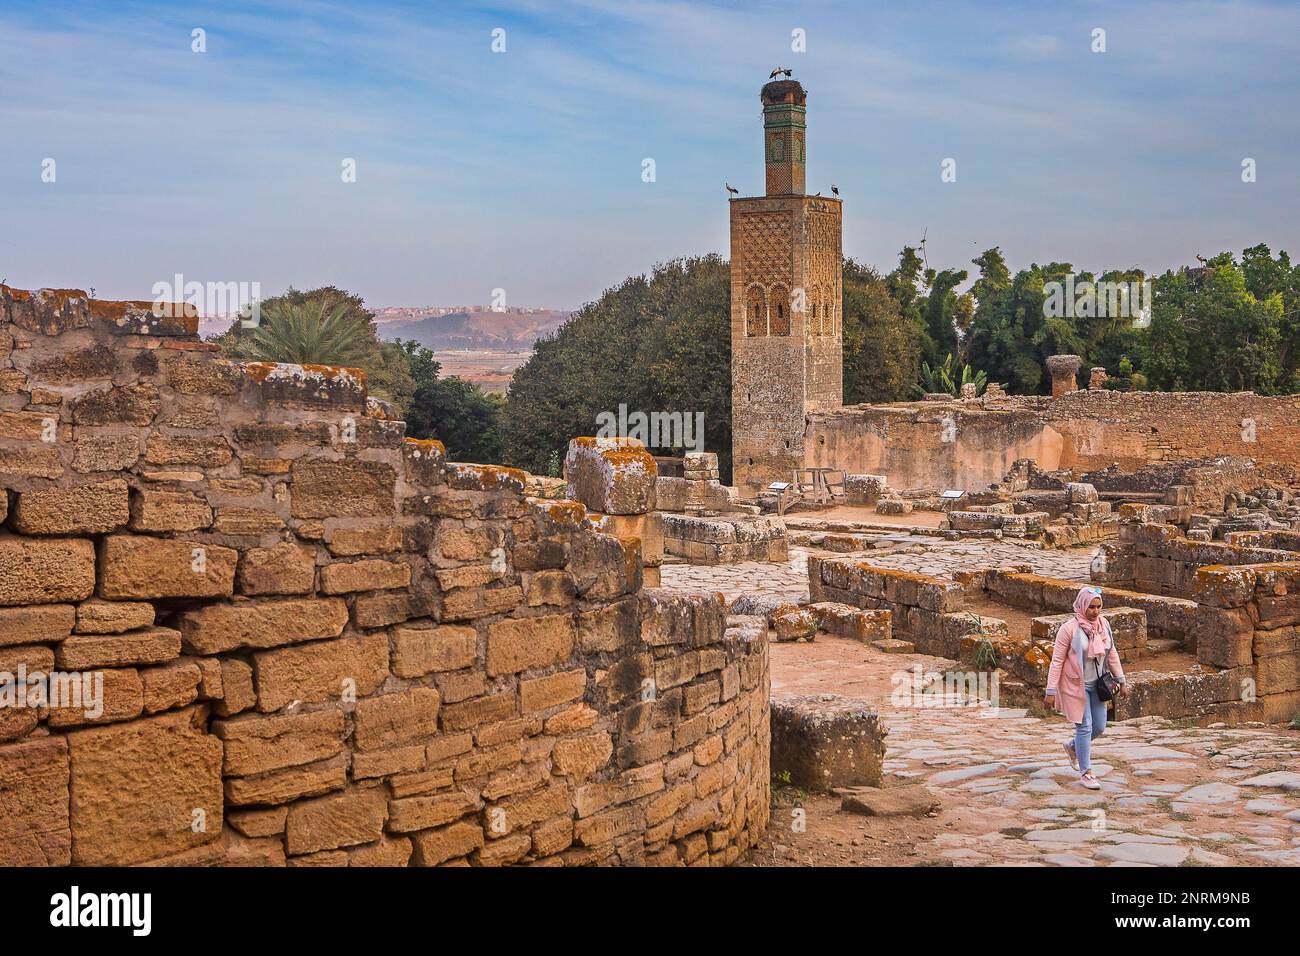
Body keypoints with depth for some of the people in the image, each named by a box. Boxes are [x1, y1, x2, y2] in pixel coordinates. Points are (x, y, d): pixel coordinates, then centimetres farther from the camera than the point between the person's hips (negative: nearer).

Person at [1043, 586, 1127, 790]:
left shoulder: (1104, 624, 0)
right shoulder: (1069, 628, -17)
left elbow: (1112, 654, 12)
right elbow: (1057, 661, -14)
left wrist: (1121, 680, 12)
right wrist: (1051, 691, -14)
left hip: (1097, 684, 6)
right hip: (1076, 684, -6)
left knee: (1099, 727, 9)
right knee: (1085, 727, -5)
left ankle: (1073, 746, 38)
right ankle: (1085, 773, 7)